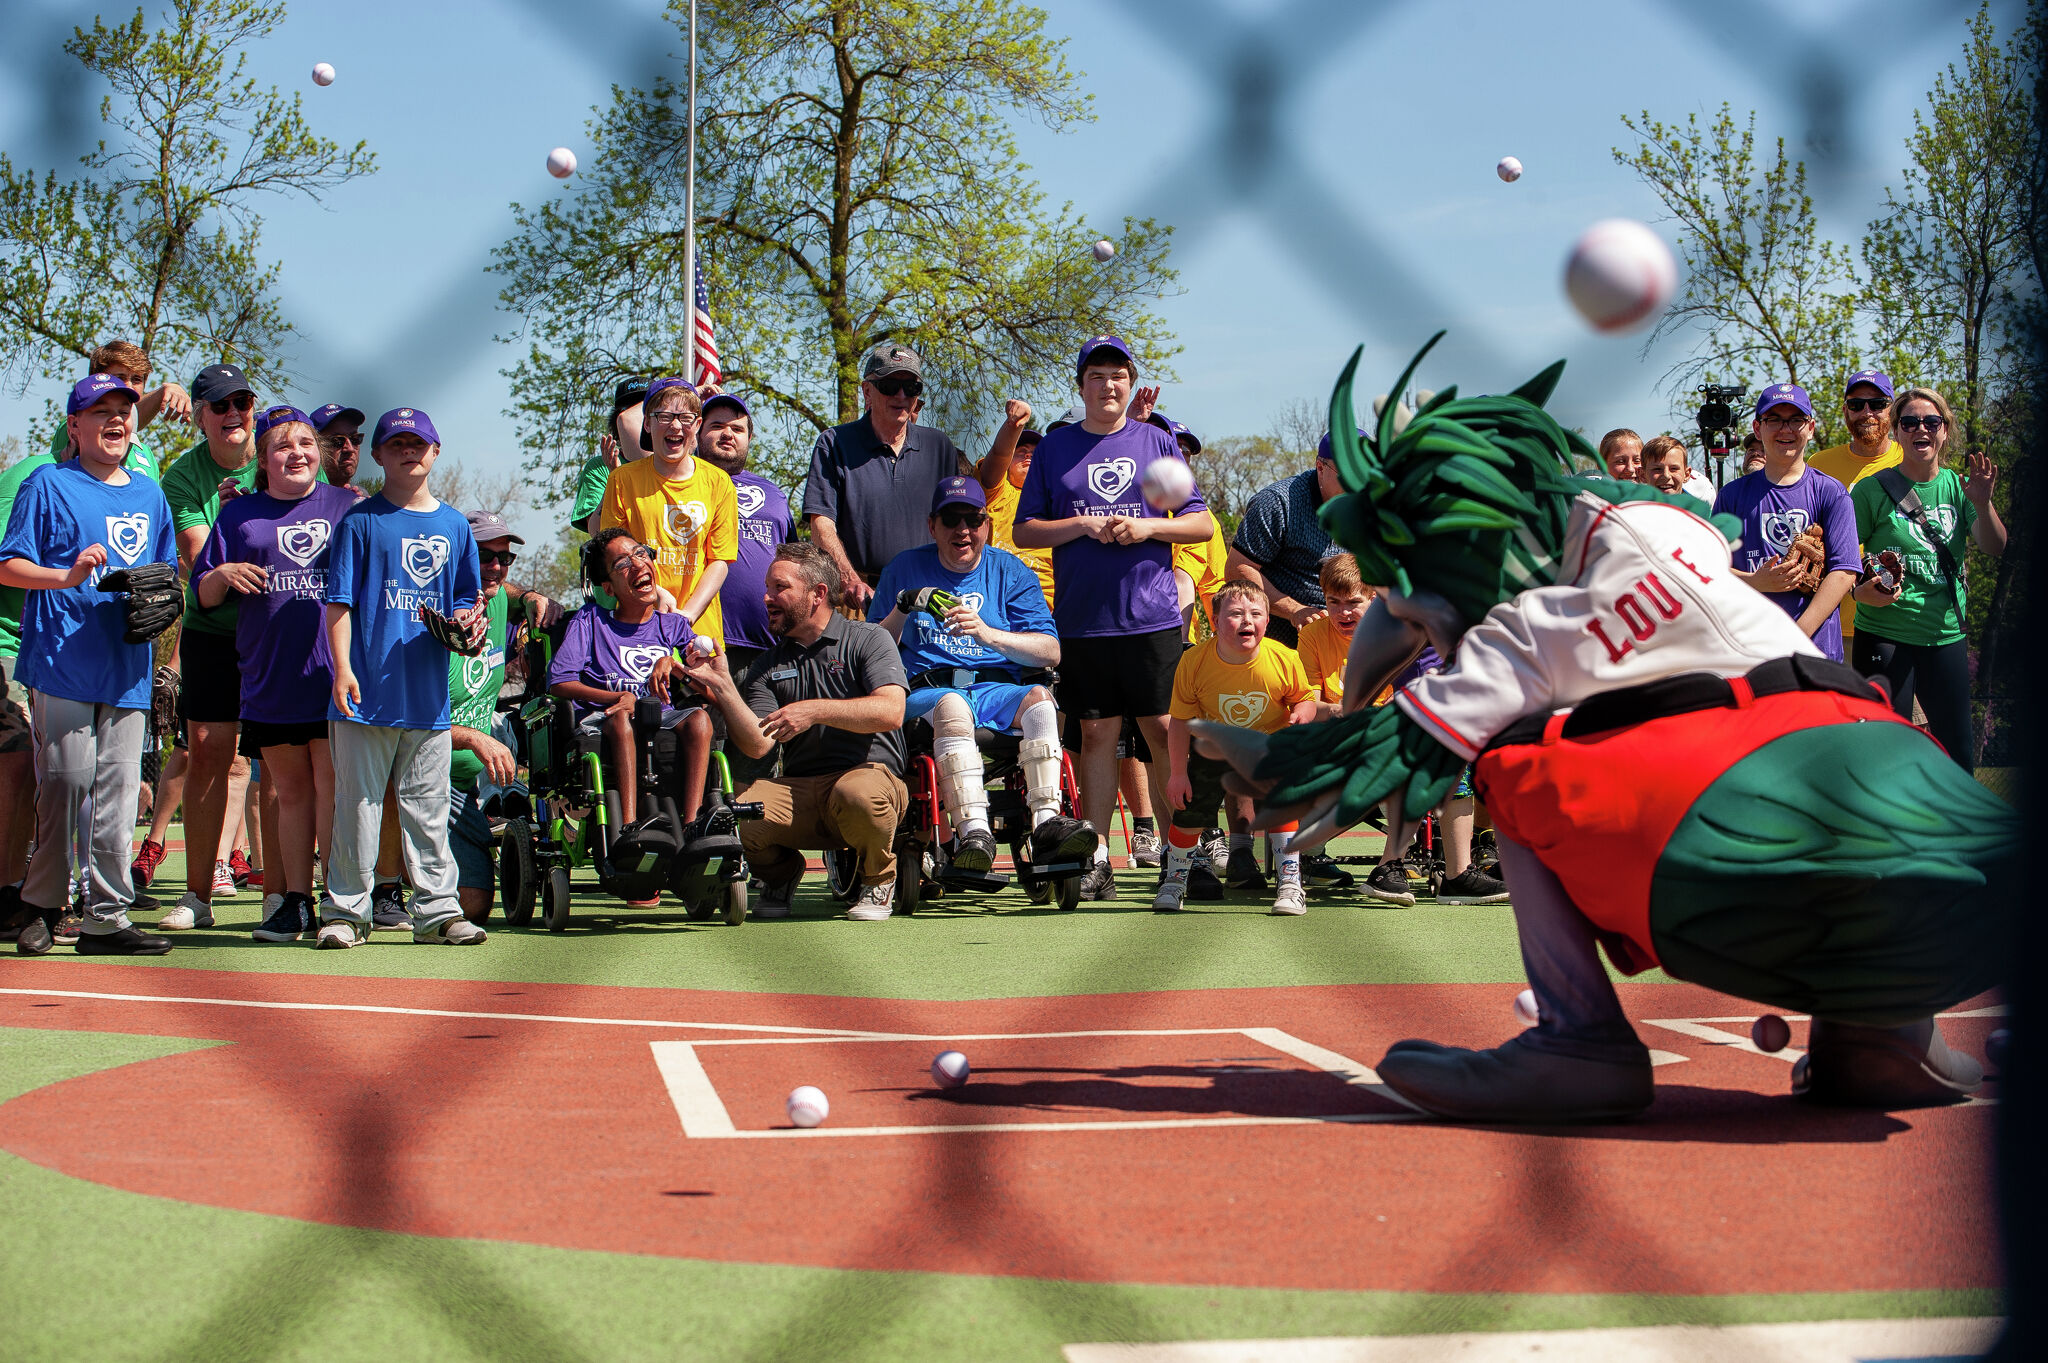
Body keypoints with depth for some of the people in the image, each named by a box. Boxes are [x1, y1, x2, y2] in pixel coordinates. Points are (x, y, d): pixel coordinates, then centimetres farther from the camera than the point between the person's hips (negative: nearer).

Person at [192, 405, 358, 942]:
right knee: (290, 790, 8)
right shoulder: (239, 515, 12)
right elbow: (203, 595, 14)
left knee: (332, 784, -5)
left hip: (335, 676, -2)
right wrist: (222, 576, -8)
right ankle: (295, 902, 14)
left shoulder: (347, 506, 9)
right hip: (269, 679, 2)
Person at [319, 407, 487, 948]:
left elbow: (466, 597, 21)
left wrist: (466, 620, -2)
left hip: (429, 694, 3)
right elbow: (340, 601, -2)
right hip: (367, 691, -3)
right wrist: (343, 668, -11)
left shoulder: (454, 526, 13)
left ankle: (437, 909, 12)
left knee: (427, 806, 7)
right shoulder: (360, 521, 1)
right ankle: (346, 910, 7)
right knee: (358, 804, 0)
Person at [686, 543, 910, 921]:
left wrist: (817, 710, -22)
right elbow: (757, 746, 2)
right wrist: (722, 687, -8)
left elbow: (891, 712, -14)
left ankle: (879, 880, -5)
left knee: (858, 794, -40)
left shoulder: (868, 639, 4)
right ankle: (781, 873, 12)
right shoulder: (768, 666, 17)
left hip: (870, 772, -4)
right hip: (798, 789, 4)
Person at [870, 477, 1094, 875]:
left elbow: (1050, 652, 2)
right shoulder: (905, 569, 15)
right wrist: (902, 610, -6)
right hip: (925, 691, -2)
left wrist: (988, 634, -13)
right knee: (951, 706, -38)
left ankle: (1047, 823, -43)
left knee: (1039, 698, -32)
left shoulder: (1011, 572, 15)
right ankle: (973, 831, -52)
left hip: (998, 689, 2)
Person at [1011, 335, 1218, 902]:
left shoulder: (1156, 442, 9)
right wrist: (1083, 525, -7)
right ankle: (1095, 857, 7)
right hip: (1082, 618, 1)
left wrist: (1148, 526, -9)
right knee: (1097, 733, 3)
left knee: (1164, 731, -2)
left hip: (1153, 616, -1)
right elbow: (1025, 530, 8)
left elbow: (1202, 524, 8)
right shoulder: (1055, 448, 10)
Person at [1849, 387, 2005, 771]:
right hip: (1885, 634, -3)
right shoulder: (1873, 490, -3)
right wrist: (1860, 591, -21)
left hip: (1947, 635, 3)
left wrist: (1982, 504, -22)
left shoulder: (1958, 487, 6)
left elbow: (1995, 548, -4)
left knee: (1956, 747, 8)